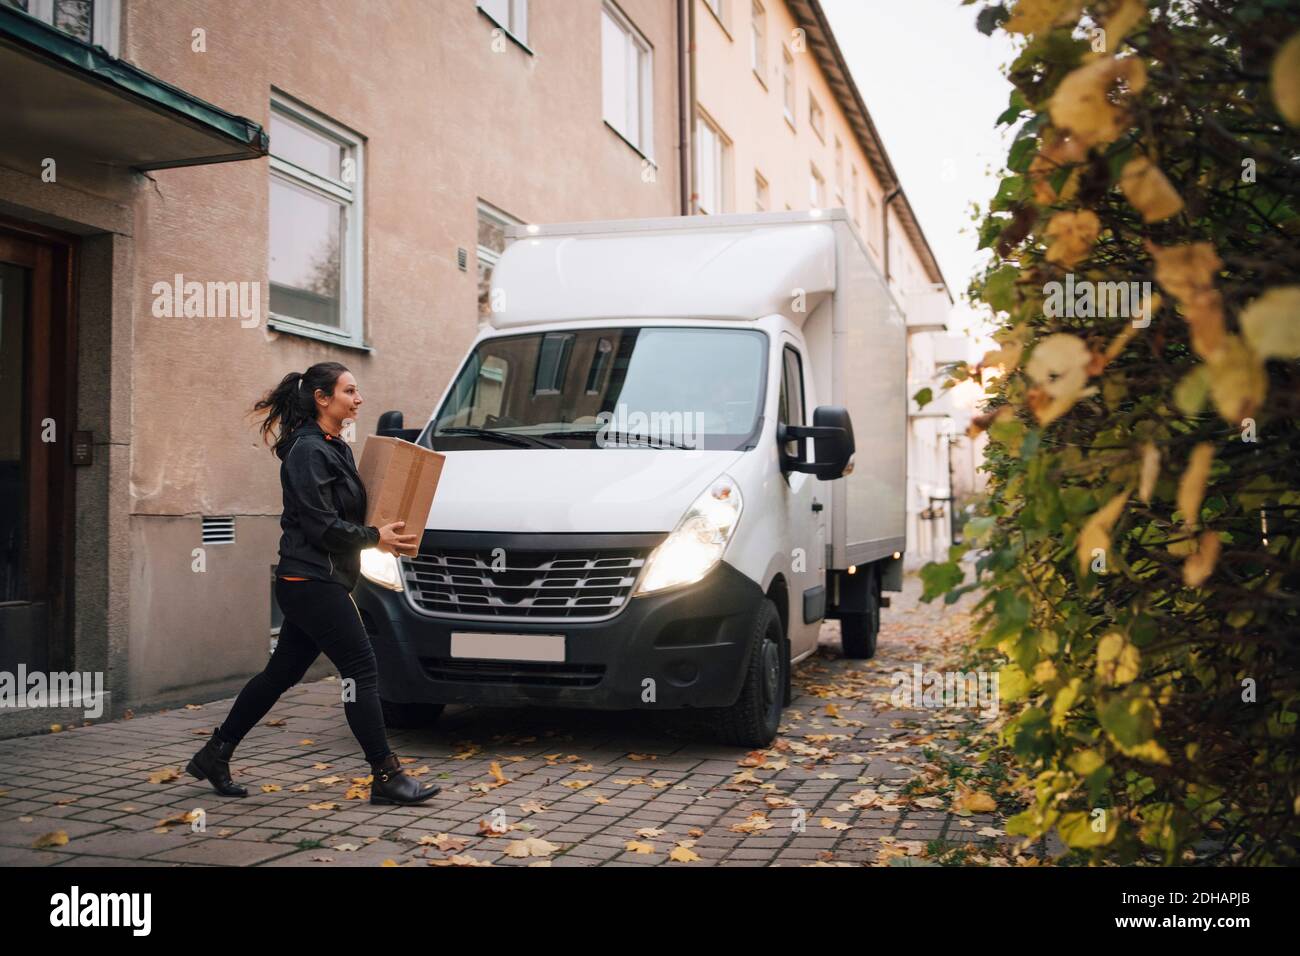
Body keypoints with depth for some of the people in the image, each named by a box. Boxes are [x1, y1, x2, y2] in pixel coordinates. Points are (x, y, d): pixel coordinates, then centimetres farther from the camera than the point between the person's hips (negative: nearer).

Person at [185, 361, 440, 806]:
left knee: (281, 673, 15)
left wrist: (387, 531, 6)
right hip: (311, 581, -10)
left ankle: (214, 755, 26)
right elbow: (320, 525, -19)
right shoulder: (307, 452, -14)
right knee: (361, 668, -8)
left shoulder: (335, 448, 17)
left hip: (319, 582, 10)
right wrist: (374, 538, -16)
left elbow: (345, 513, 21)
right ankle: (386, 777, -2)